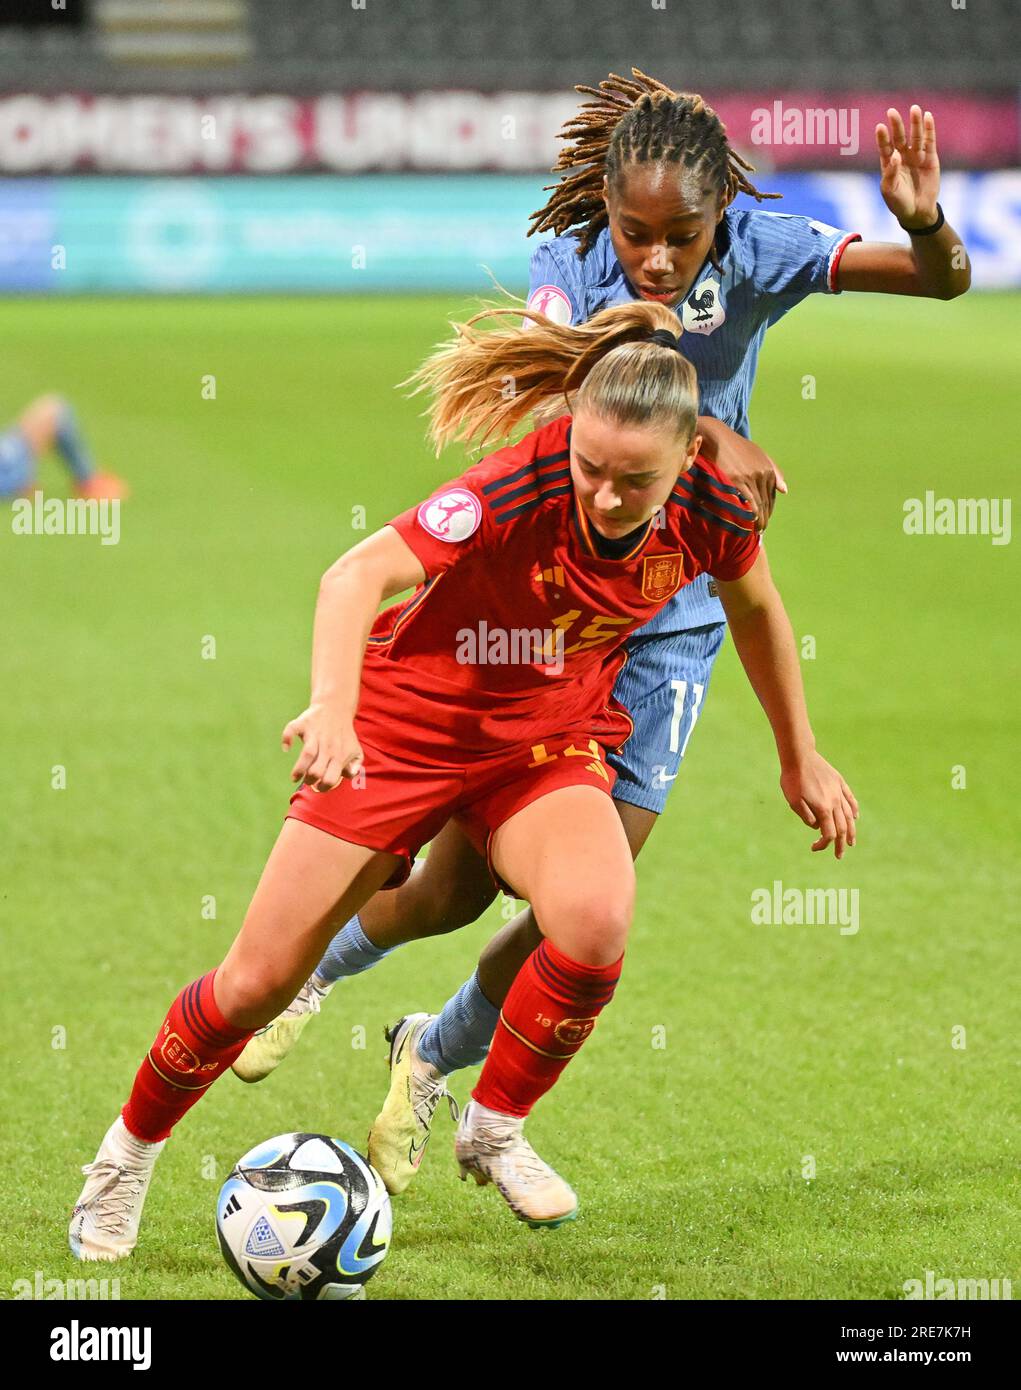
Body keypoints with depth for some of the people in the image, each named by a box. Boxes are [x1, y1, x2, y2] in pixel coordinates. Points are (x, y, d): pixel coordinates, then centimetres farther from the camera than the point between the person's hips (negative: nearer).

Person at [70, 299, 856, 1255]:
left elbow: (756, 609, 7)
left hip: (551, 744, 3)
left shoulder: (709, 513, -17)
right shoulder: (526, 486, -32)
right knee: (258, 980, -3)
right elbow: (358, 575, -41)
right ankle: (128, 1155, 25)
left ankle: (494, 1132, -1)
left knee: (597, 922, -28)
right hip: (408, 719, -3)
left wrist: (800, 758, 15)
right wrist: (332, 704, -58)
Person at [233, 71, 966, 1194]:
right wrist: (705, 432, -46)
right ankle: (314, 964, 38)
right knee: (456, 887, 3)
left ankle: (431, 1059, 28)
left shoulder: (751, 253, -12)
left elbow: (942, 280, -20)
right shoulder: (569, 261, -14)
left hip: (669, 618, 1)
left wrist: (924, 222, -43)